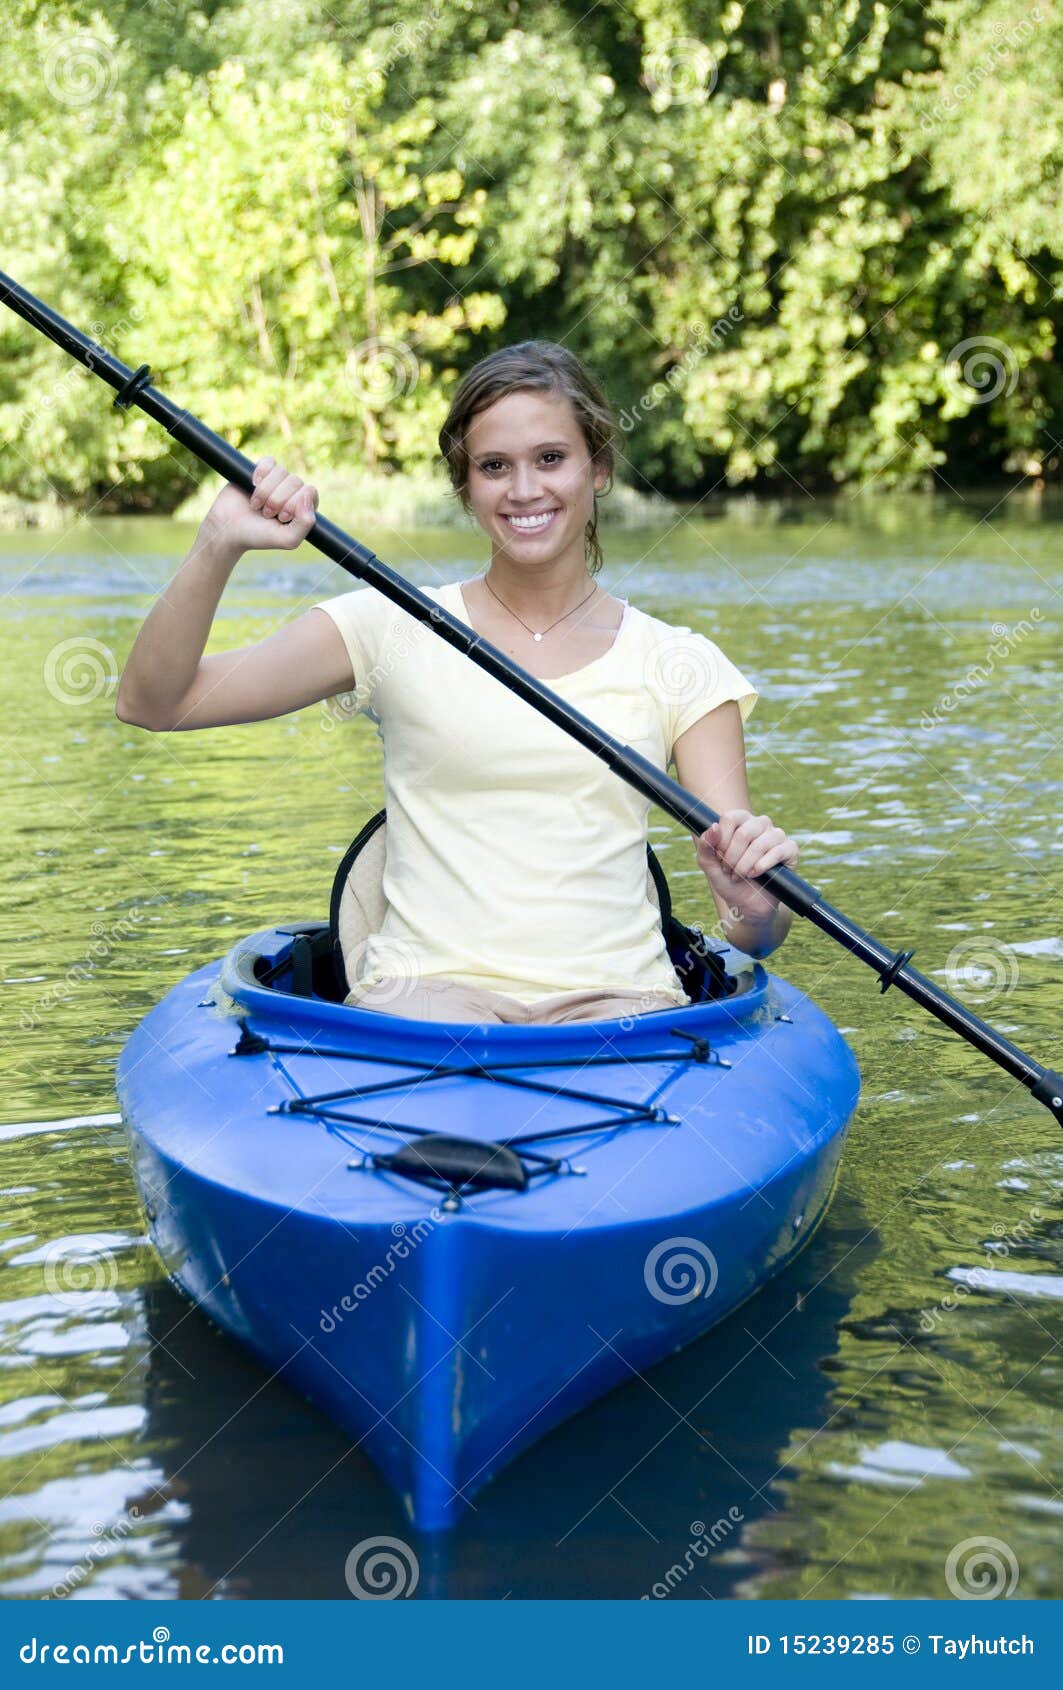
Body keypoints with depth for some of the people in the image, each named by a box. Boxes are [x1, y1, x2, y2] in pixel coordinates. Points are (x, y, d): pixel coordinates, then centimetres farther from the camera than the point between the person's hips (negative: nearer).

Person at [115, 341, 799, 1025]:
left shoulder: (678, 664, 9)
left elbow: (753, 938, 3)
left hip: (619, 1000, 2)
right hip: (423, 991, -1)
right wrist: (219, 549, -13)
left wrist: (758, 907, -21)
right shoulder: (396, 627, 7)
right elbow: (153, 703, 1)